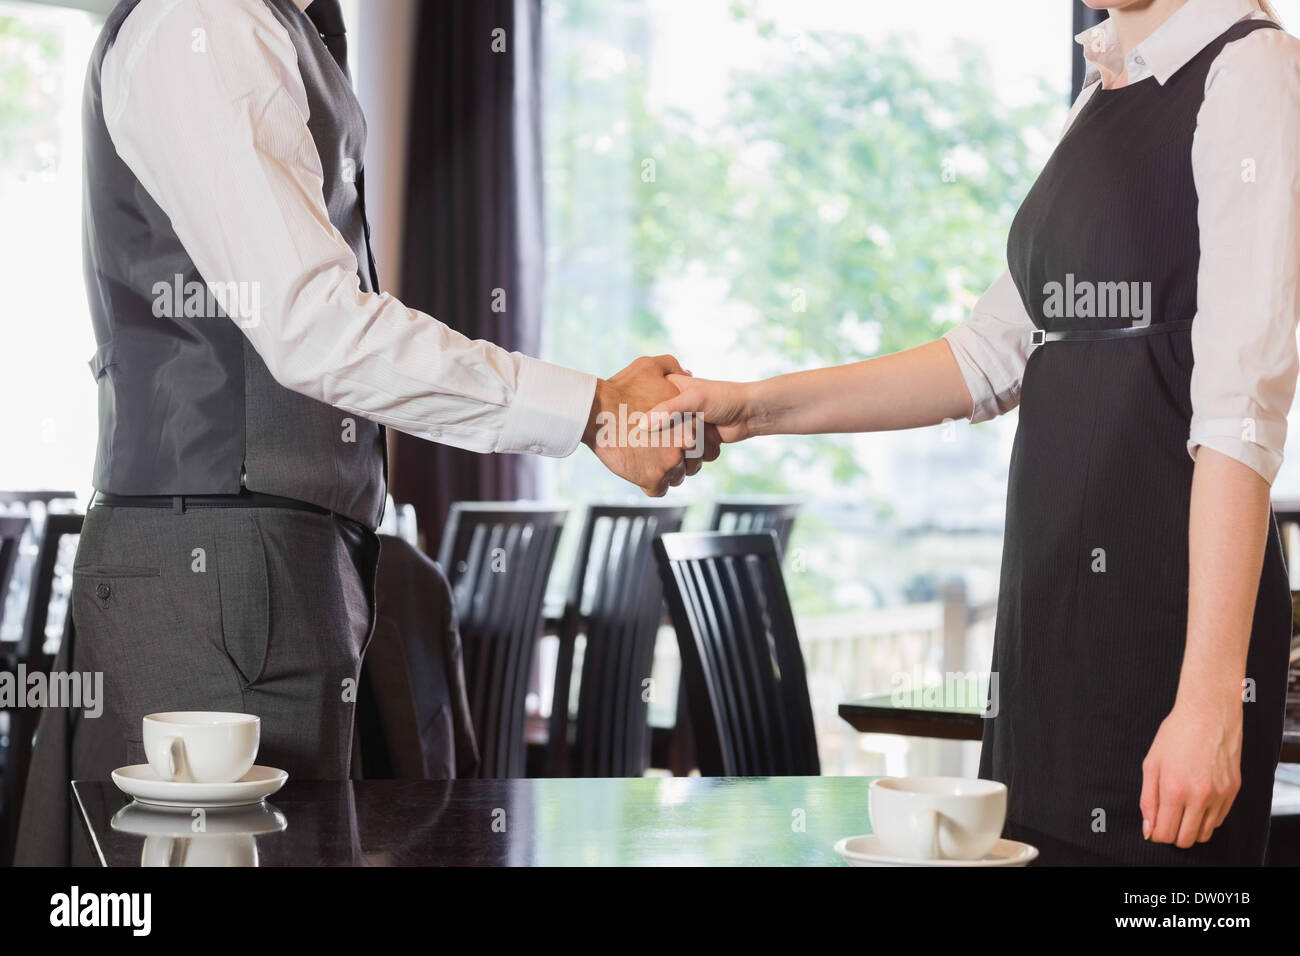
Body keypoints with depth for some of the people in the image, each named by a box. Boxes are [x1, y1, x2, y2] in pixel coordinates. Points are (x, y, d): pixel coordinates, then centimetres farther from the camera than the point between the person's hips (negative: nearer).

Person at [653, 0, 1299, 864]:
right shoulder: (1107, 92, 17)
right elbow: (998, 352, 20)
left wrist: (1208, 696, -22)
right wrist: (758, 408, 14)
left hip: (1168, 604, -8)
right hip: (1056, 605, 8)